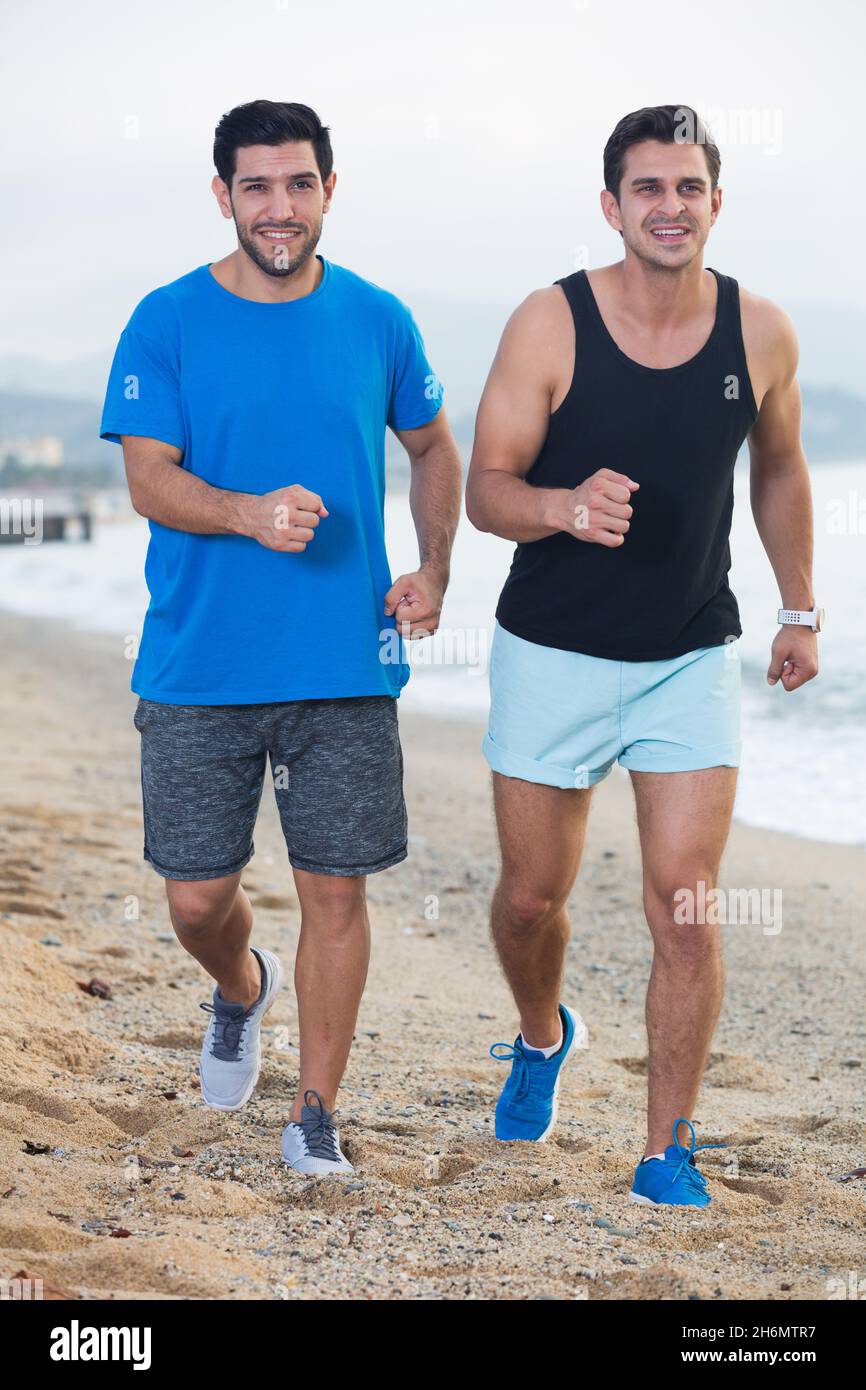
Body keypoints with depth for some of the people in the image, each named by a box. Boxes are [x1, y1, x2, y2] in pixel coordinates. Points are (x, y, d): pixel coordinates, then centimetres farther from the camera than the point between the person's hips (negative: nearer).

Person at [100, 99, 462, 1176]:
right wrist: (252, 514, -27)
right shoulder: (167, 323, -2)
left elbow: (433, 450, 18)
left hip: (347, 666, 1)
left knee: (335, 891, 2)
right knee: (197, 897, 4)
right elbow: (148, 481, -8)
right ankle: (241, 991, 40)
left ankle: (316, 1115, 17)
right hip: (199, 670, -1)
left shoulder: (378, 322, 4)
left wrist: (434, 570, 3)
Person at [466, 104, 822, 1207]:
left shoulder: (760, 333, -4)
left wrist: (801, 609, 18)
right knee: (531, 897, 11)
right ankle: (541, 1038, 45)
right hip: (553, 653, -1)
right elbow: (486, 491, -10)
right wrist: (564, 507, -31)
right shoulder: (549, 324, -12)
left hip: (692, 660, 1)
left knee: (687, 911, -7)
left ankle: (667, 1156, 7)